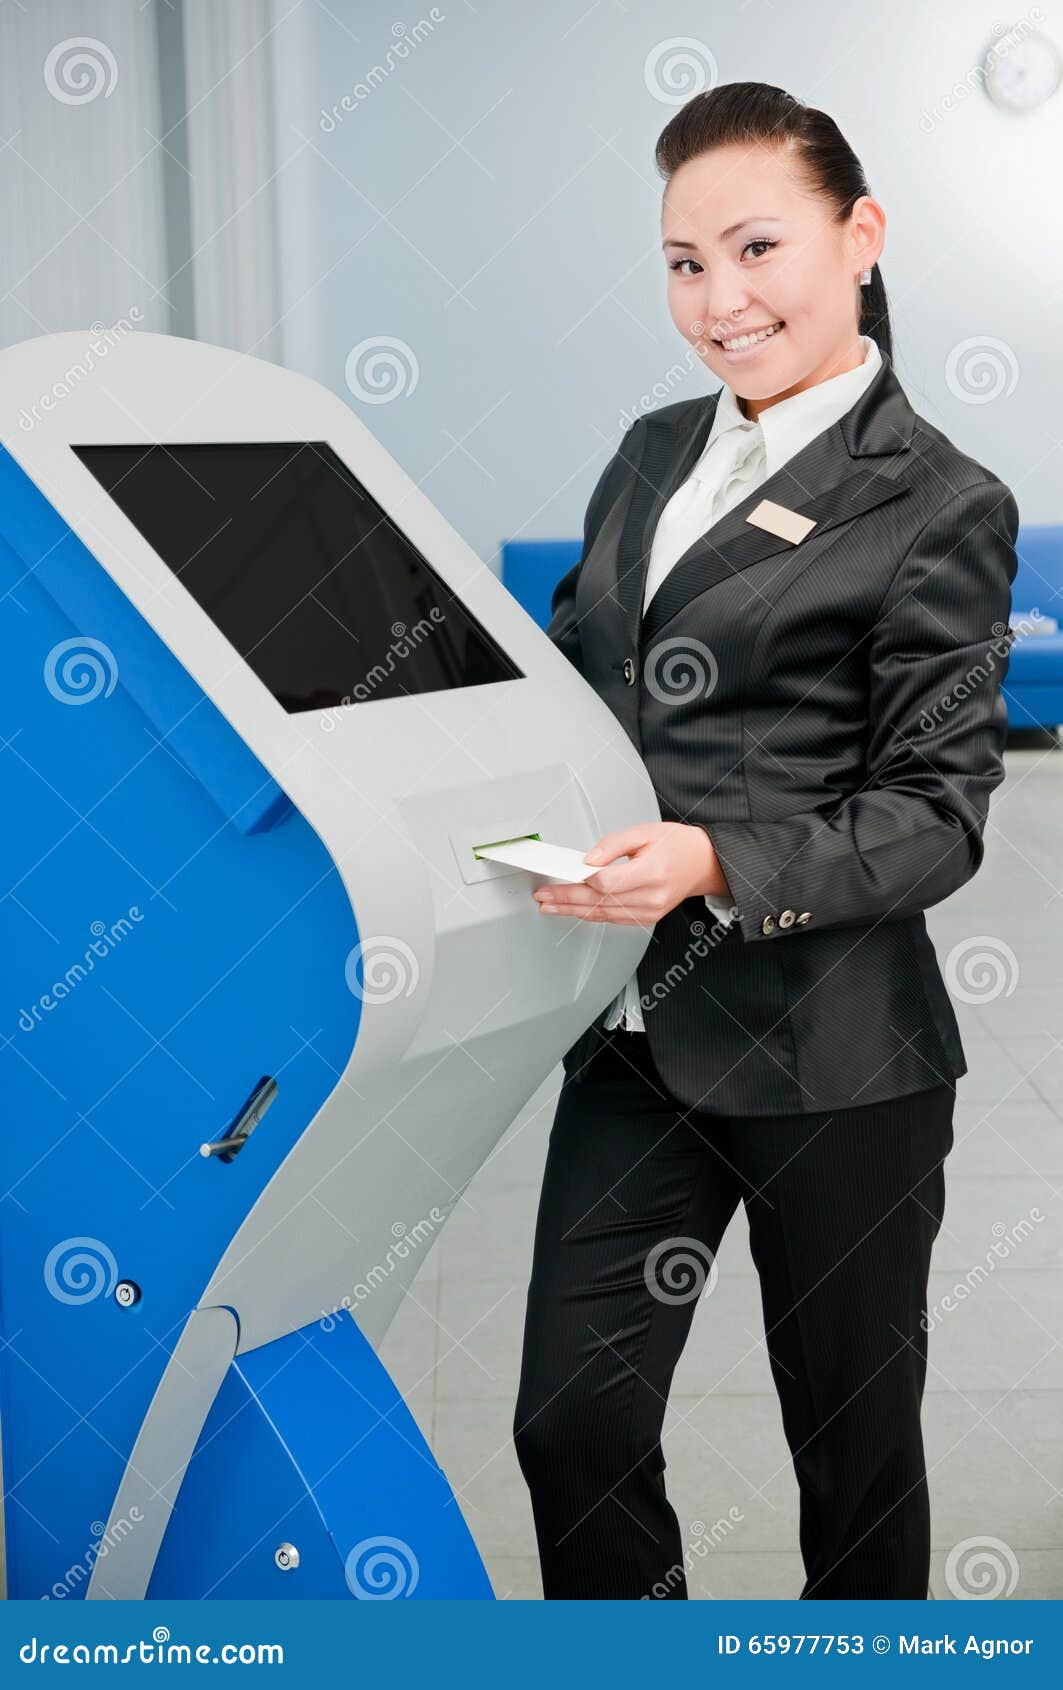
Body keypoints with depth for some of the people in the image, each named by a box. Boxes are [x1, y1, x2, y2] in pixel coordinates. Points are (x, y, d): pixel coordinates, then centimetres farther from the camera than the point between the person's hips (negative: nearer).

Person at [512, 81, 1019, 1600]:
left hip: (831, 1061, -5)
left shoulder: (939, 506, -8)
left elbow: (939, 814, -11)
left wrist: (714, 864, -25)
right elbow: (573, 673, 20)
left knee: (854, 1443, 14)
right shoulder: (651, 455, 11)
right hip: (634, 1032, 5)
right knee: (573, 1425, 6)